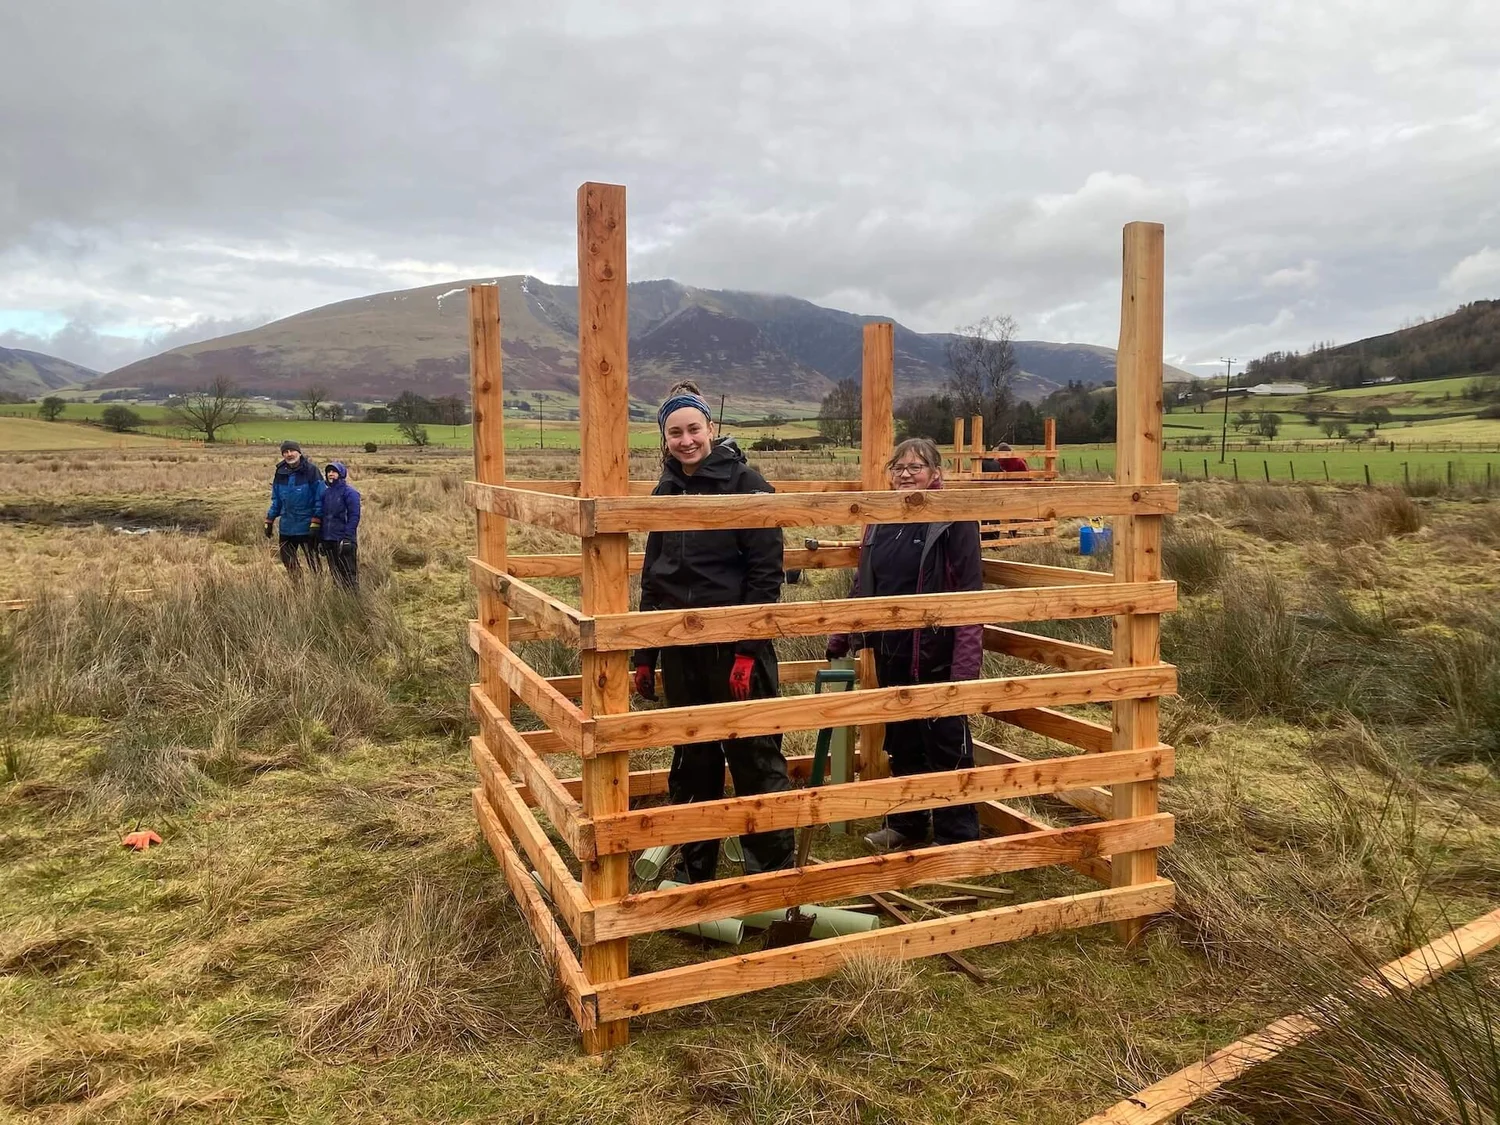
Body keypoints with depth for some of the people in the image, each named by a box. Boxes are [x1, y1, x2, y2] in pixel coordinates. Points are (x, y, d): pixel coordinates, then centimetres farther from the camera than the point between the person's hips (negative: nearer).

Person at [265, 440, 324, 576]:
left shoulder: (310, 470, -8)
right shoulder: (280, 472, 8)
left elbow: (320, 497, -9)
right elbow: (276, 500, 18)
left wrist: (316, 523, -15)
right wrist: (269, 521, 13)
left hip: (306, 526, -6)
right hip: (287, 526, 6)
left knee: (313, 560, -5)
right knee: (288, 560, 13)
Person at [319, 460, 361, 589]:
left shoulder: (349, 492, -8)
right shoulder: (326, 493, 12)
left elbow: (354, 516, -12)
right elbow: (323, 515, 18)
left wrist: (347, 537, -19)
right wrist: (322, 538, 13)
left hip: (343, 540, -7)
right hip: (328, 540, 7)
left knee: (349, 574, -2)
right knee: (335, 574, 12)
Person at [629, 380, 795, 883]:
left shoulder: (743, 482, -8)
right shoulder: (666, 491, 11)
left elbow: (766, 571, -12)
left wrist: (748, 650, -17)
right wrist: (644, 656, 13)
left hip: (735, 644, -6)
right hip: (681, 647, 6)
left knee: (755, 759, 1)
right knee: (692, 762, 14)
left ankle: (773, 874, 14)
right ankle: (694, 869, 28)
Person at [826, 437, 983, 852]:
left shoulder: (955, 522, -10)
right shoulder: (881, 522, 9)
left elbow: (970, 596, -15)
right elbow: (862, 585, 17)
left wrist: (965, 665, -20)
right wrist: (841, 637, 15)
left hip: (936, 654, -6)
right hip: (890, 652, 6)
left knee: (946, 743, 5)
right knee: (901, 742, 17)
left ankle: (957, 836, 18)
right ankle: (906, 824, 32)